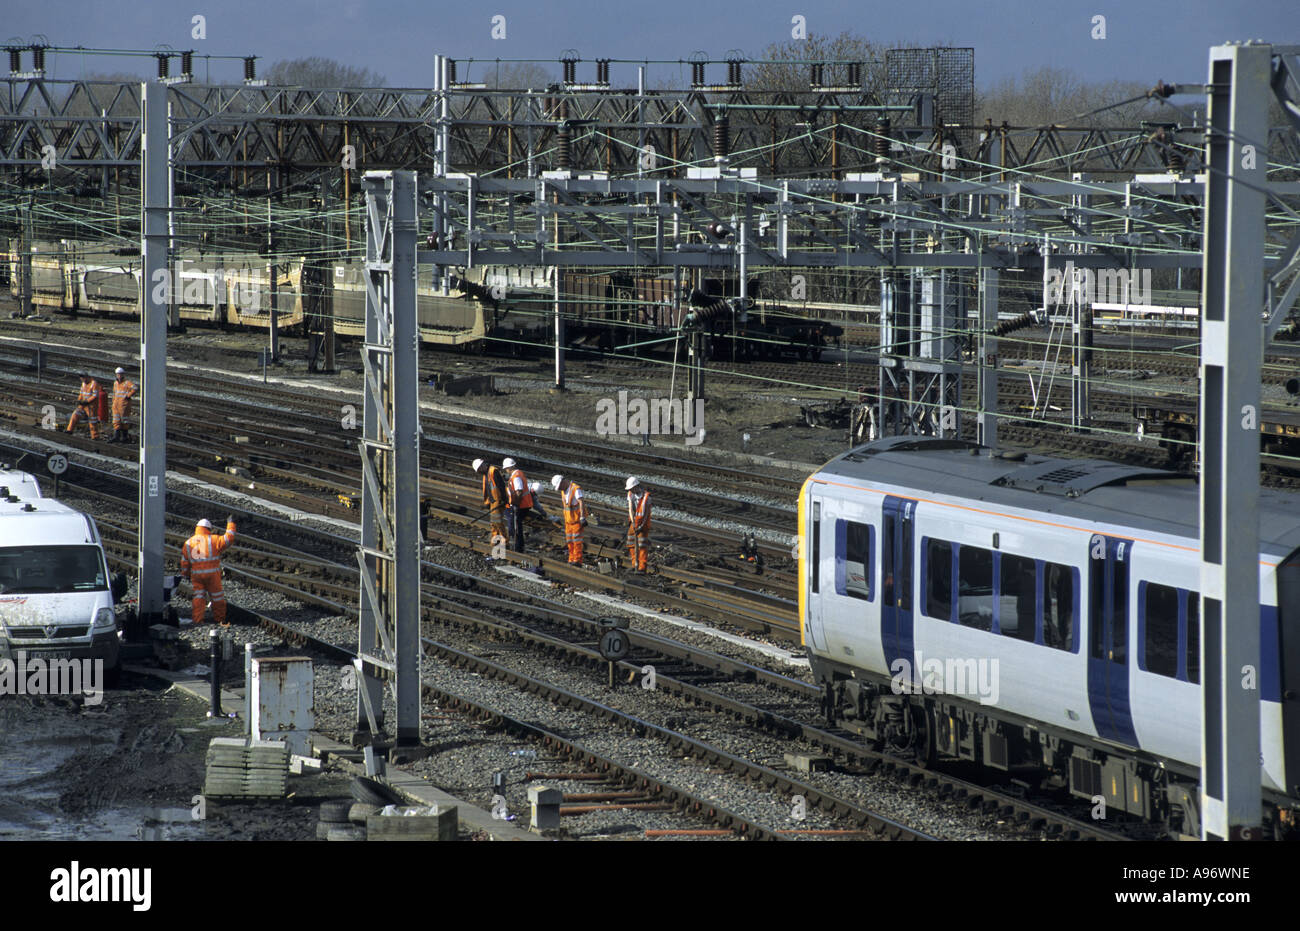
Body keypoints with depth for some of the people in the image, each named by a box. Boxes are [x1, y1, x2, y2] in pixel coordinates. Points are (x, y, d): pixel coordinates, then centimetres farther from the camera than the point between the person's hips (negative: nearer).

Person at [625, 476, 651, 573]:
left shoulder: (646, 496, -13)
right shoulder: (630, 494, 2)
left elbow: (646, 512, -13)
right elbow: (630, 509, -4)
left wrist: (642, 525, -17)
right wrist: (633, 522, -15)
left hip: (643, 522, -6)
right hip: (633, 521, 6)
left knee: (642, 546, -9)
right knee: (631, 544, 7)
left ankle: (642, 567, -10)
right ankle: (635, 565, 15)